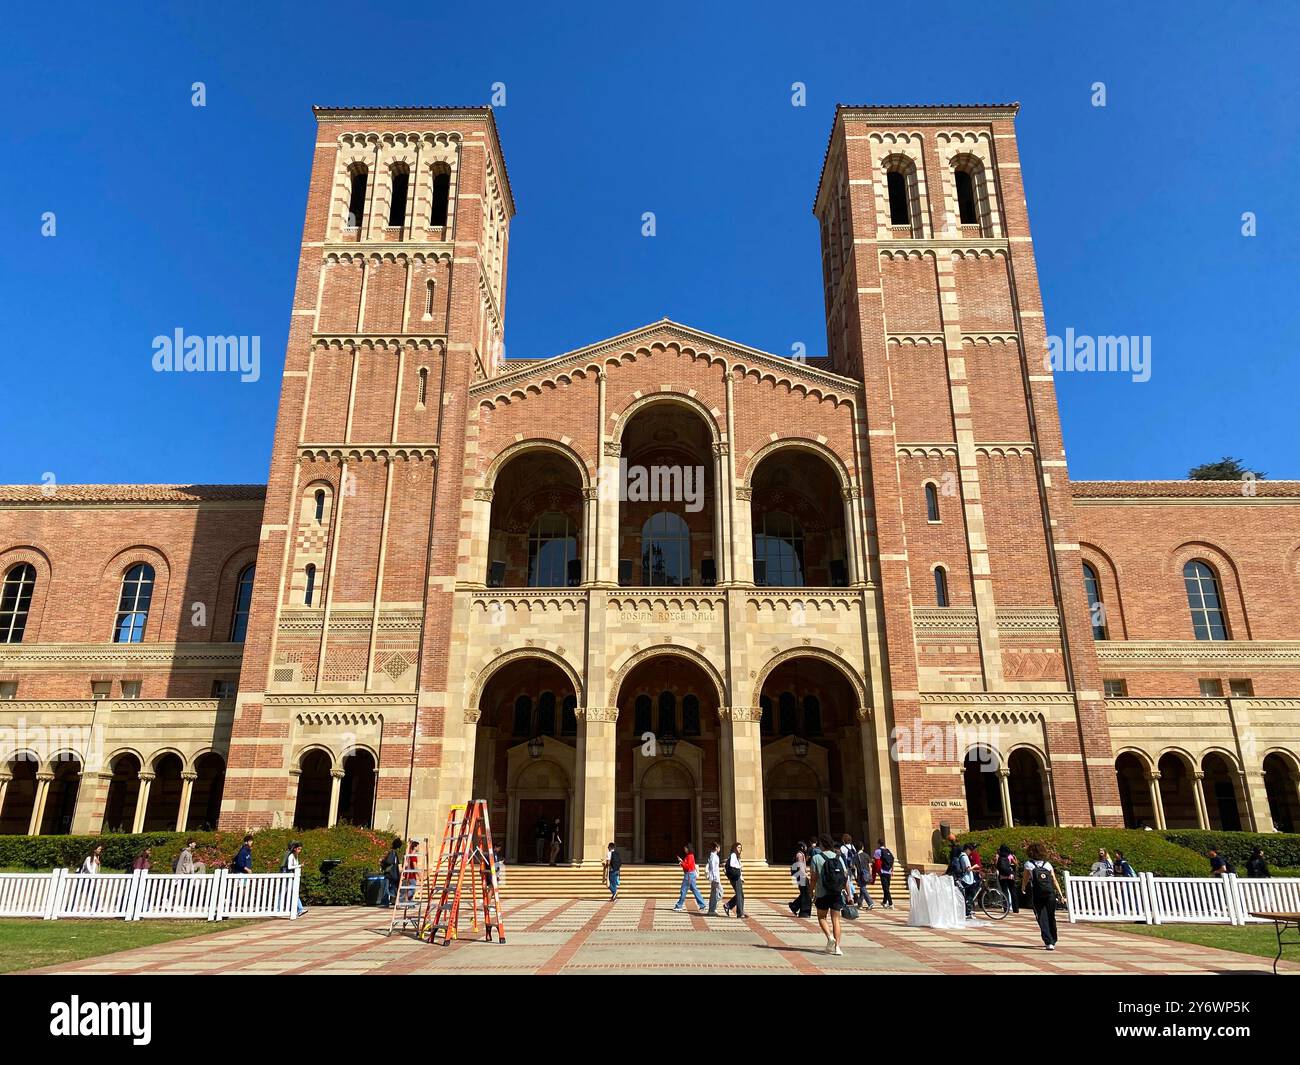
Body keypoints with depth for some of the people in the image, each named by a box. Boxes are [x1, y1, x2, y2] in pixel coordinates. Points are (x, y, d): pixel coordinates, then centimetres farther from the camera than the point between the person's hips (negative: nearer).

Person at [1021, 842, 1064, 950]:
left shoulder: (1029, 864, 3)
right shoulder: (1048, 864, 11)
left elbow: (1025, 879, 7)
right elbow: (1054, 881, 6)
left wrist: (1023, 889, 26)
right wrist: (1060, 894, 10)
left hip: (1037, 897, -3)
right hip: (1051, 895, 3)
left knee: (1042, 919, 3)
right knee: (1051, 918, 17)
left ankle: (1049, 942, -6)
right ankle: (1053, 941, 29)